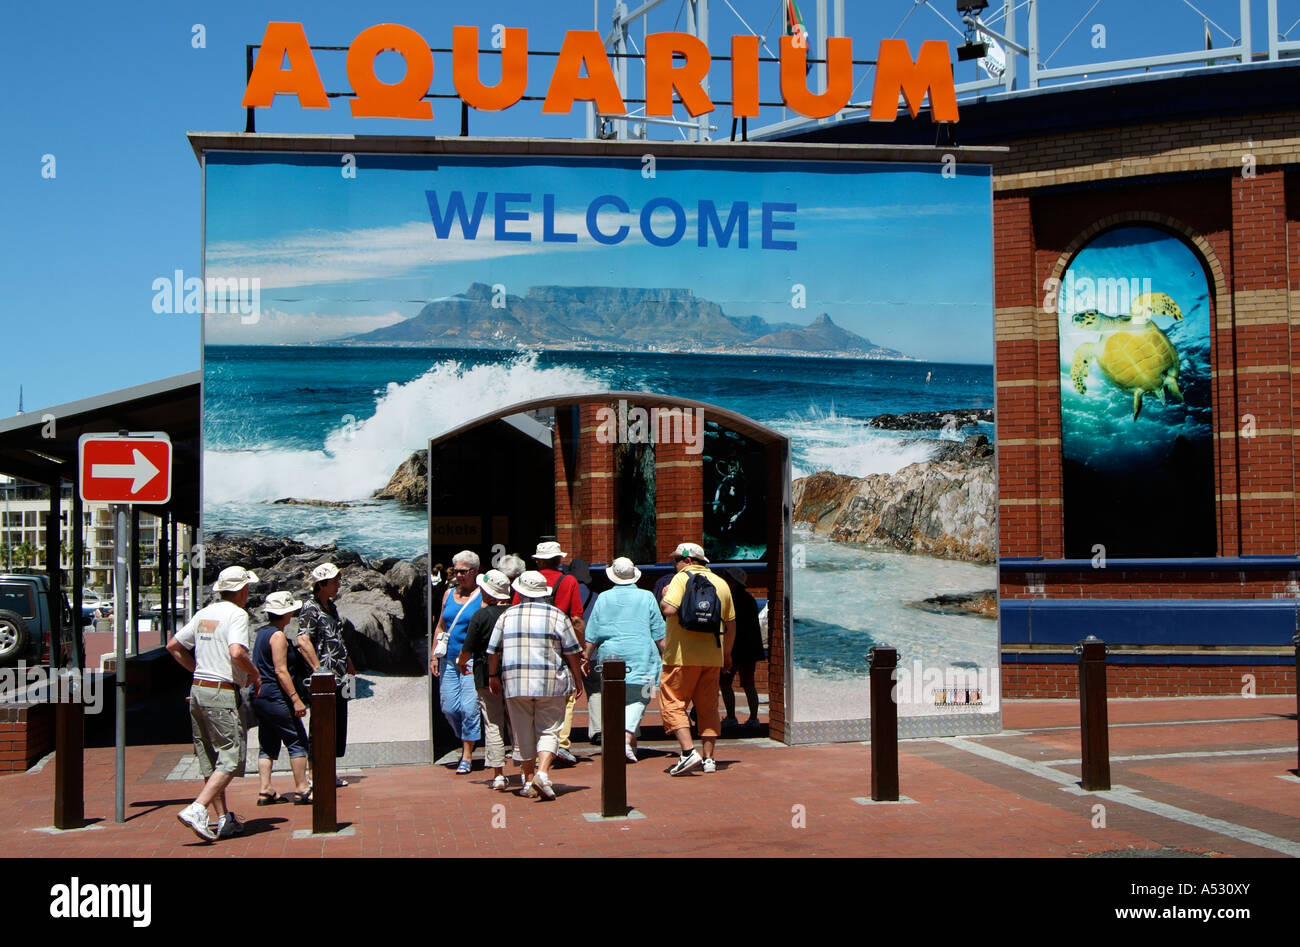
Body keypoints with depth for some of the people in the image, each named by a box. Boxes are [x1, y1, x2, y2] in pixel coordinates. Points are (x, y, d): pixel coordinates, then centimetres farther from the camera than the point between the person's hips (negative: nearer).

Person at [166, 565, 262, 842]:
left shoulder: (204, 613, 14)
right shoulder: (237, 614, -10)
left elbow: (173, 646, 18)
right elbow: (236, 652, -25)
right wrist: (254, 674, -8)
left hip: (198, 690, 8)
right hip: (222, 694, -8)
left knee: (210, 760, 11)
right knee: (231, 759, -4)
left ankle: (224, 819, 17)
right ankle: (196, 810, -18)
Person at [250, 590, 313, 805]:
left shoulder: (261, 632, 15)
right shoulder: (277, 635, -13)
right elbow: (281, 671, -19)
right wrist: (296, 699, -19)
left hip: (259, 696, 10)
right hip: (276, 697, -10)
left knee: (268, 744, 12)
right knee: (297, 741, -2)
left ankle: (264, 790, 9)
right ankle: (301, 789, -1)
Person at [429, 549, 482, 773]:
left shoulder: (483, 596, -3)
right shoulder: (449, 594, 13)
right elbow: (440, 627, 19)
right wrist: (434, 655, 11)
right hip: (448, 660, 5)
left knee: (469, 708, -8)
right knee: (448, 707, 4)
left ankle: (467, 756, 2)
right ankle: (465, 741, 28)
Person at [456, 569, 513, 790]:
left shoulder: (481, 616, -9)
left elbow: (467, 650, -6)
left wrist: (461, 663, 15)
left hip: (487, 677, -2)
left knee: (493, 724, 3)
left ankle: (498, 774, 2)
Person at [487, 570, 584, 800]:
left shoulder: (507, 616, 6)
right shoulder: (557, 616, 0)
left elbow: (493, 650, 10)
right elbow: (573, 652, 1)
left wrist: (493, 675, 23)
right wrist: (577, 679, 11)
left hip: (515, 684, 2)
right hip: (550, 684, -2)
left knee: (523, 734, 11)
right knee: (549, 731, 2)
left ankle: (529, 781, 15)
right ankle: (542, 772, -17)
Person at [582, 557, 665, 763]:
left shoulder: (604, 598, 6)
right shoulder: (646, 597, 4)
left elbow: (592, 636, 8)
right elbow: (659, 634, 4)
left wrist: (586, 659, 17)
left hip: (611, 656, 2)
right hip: (641, 658, -2)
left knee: (618, 700, 14)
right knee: (636, 700, -2)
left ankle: (631, 745, 20)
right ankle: (627, 737, -24)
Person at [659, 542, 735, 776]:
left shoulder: (682, 578, -5)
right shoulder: (720, 583, 13)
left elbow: (669, 610, -20)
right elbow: (730, 623, 17)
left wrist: (664, 596, 2)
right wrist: (727, 654, 27)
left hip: (683, 655, -6)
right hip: (712, 656, 6)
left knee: (672, 703, -1)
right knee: (708, 707, 12)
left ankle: (689, 751, -15)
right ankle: (708, 758, 11)